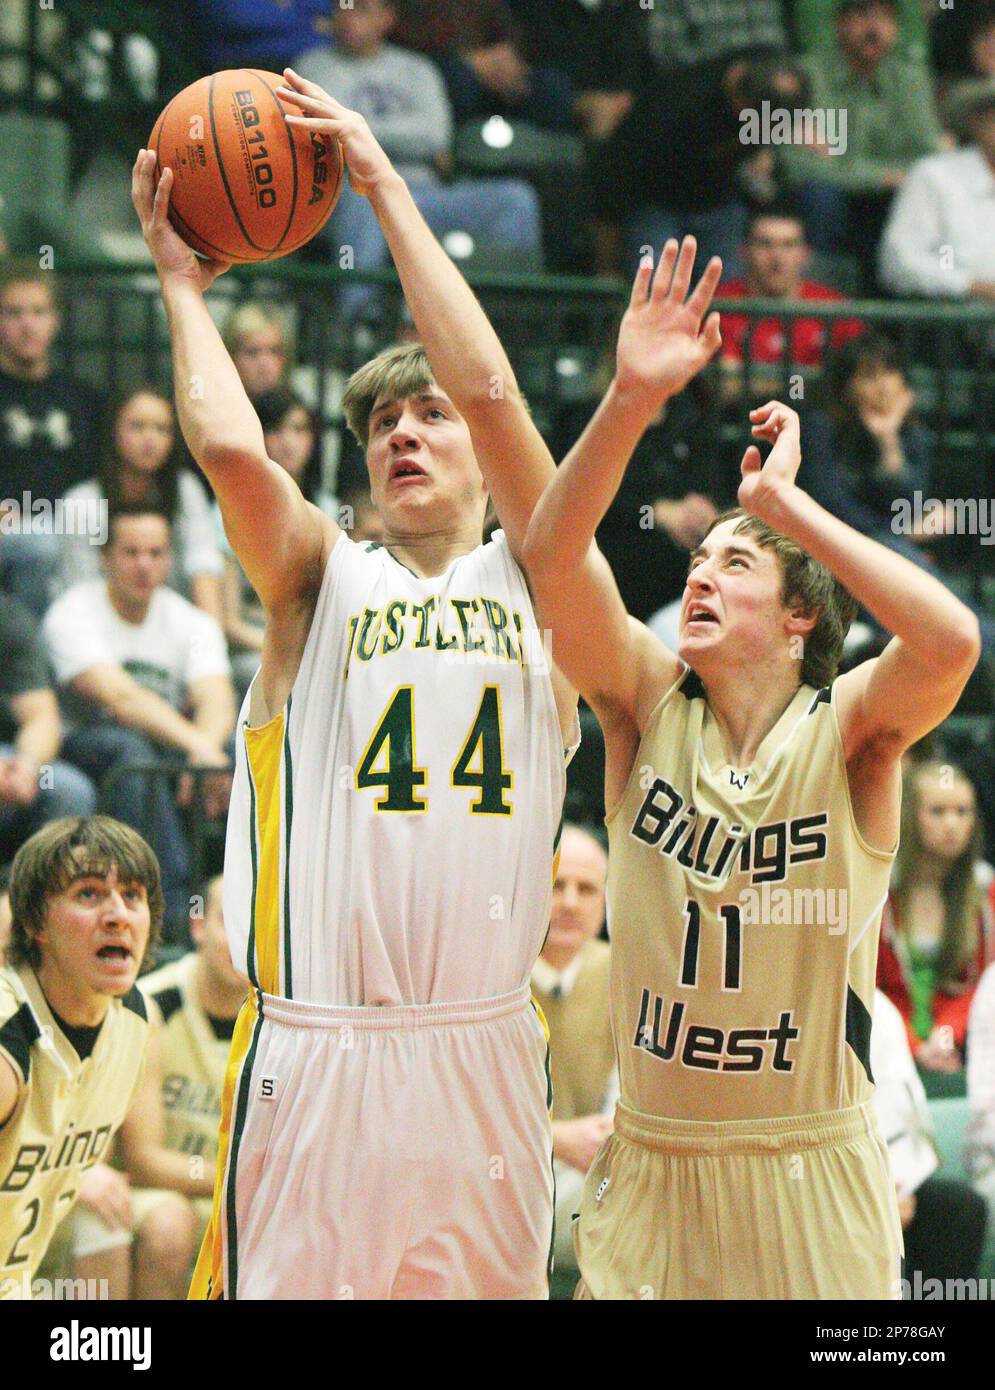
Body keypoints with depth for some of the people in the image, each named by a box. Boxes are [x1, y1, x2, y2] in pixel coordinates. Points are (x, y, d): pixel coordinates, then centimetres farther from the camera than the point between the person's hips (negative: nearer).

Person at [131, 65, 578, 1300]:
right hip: (313, 1049, -1)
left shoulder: (531, 578, 10)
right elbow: (230, 449, -10)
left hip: (482, 1048, 1)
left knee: (487, 1284, 6)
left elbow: (491, 389, -4)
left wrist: (387, 187, -2)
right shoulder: (321, 581, 9)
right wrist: (180, 283, 2)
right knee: (289, 1282, -5)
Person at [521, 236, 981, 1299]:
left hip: (812, 1179, -2)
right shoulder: (650, 708, 1)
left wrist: (785, 503, -22)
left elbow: (950, 641, -27)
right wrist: (631, 400, -29)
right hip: (652, 1165, 2)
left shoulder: (845, 729, -6)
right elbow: (551, 564, -15)